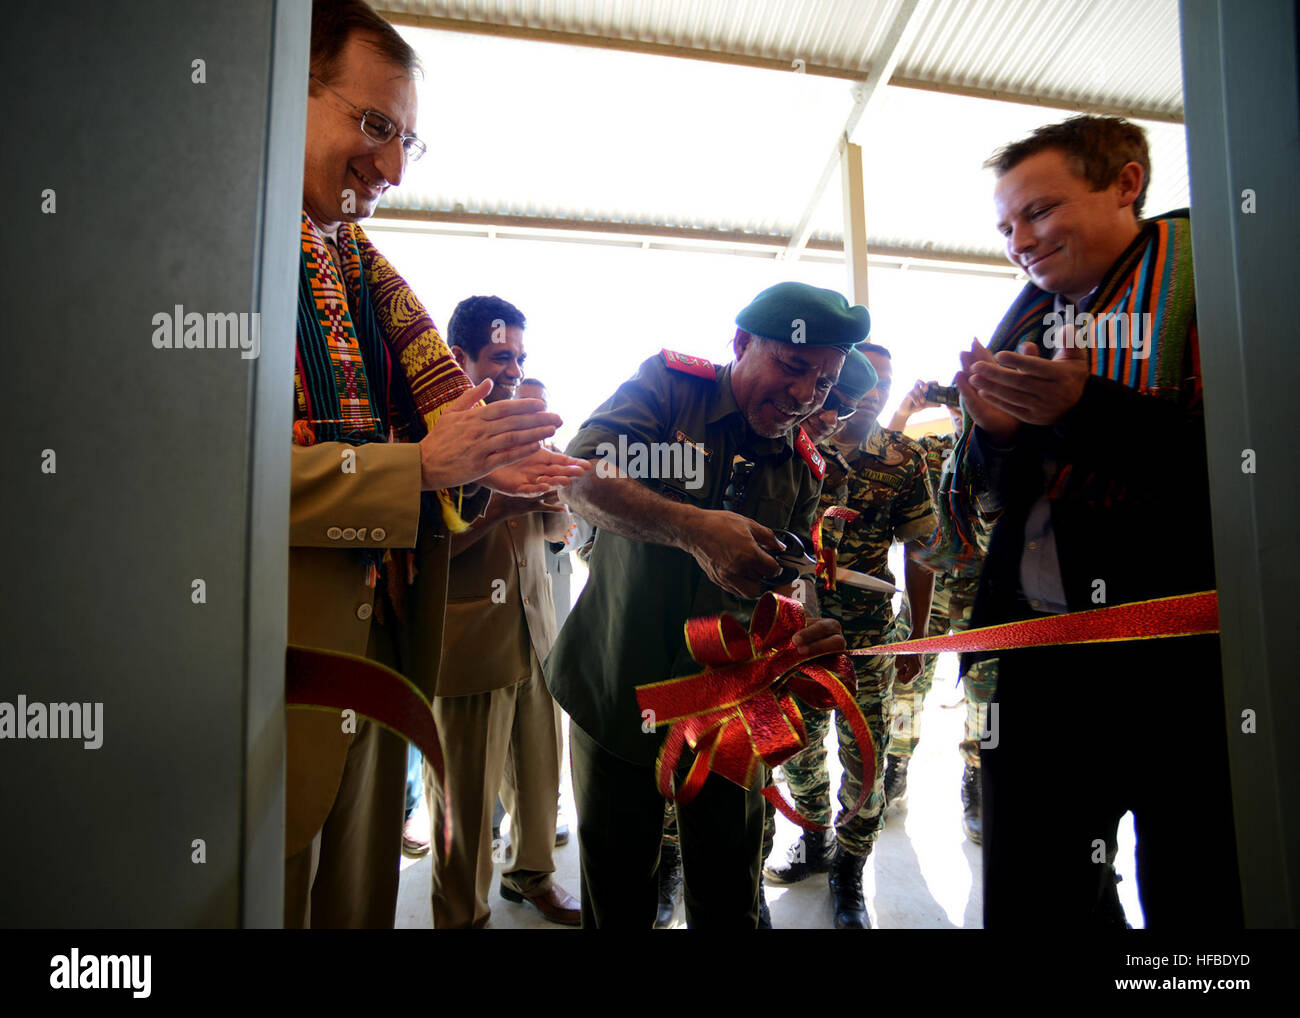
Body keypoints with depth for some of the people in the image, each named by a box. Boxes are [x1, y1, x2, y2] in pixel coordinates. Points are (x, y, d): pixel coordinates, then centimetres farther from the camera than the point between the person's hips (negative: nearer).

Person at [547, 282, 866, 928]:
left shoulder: (801, 467, 3)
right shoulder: (669, 384, -8)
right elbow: (578, 479, -23)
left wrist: (806, 632, -21)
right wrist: (694, 529, -36)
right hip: (616, 684, -2)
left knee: (728, 898, 14)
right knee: (616, 889, 13)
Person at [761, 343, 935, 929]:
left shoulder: (904, 459, -3)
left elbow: (919, 551, 1)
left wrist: (918, 637, 0)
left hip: (868, 634, -1)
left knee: (864, 754, 4)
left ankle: (848, 875, 24)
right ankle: (815, 843, 38)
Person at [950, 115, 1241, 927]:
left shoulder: (1202, 261, -2)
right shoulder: (1026, 318, 14)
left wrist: (1089, 408, -21)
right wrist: (997, 432, -5)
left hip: (1183, 654, -5)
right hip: (1039, 653, 6)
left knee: (1198, 897, 8)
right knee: (1029, 898, 14)